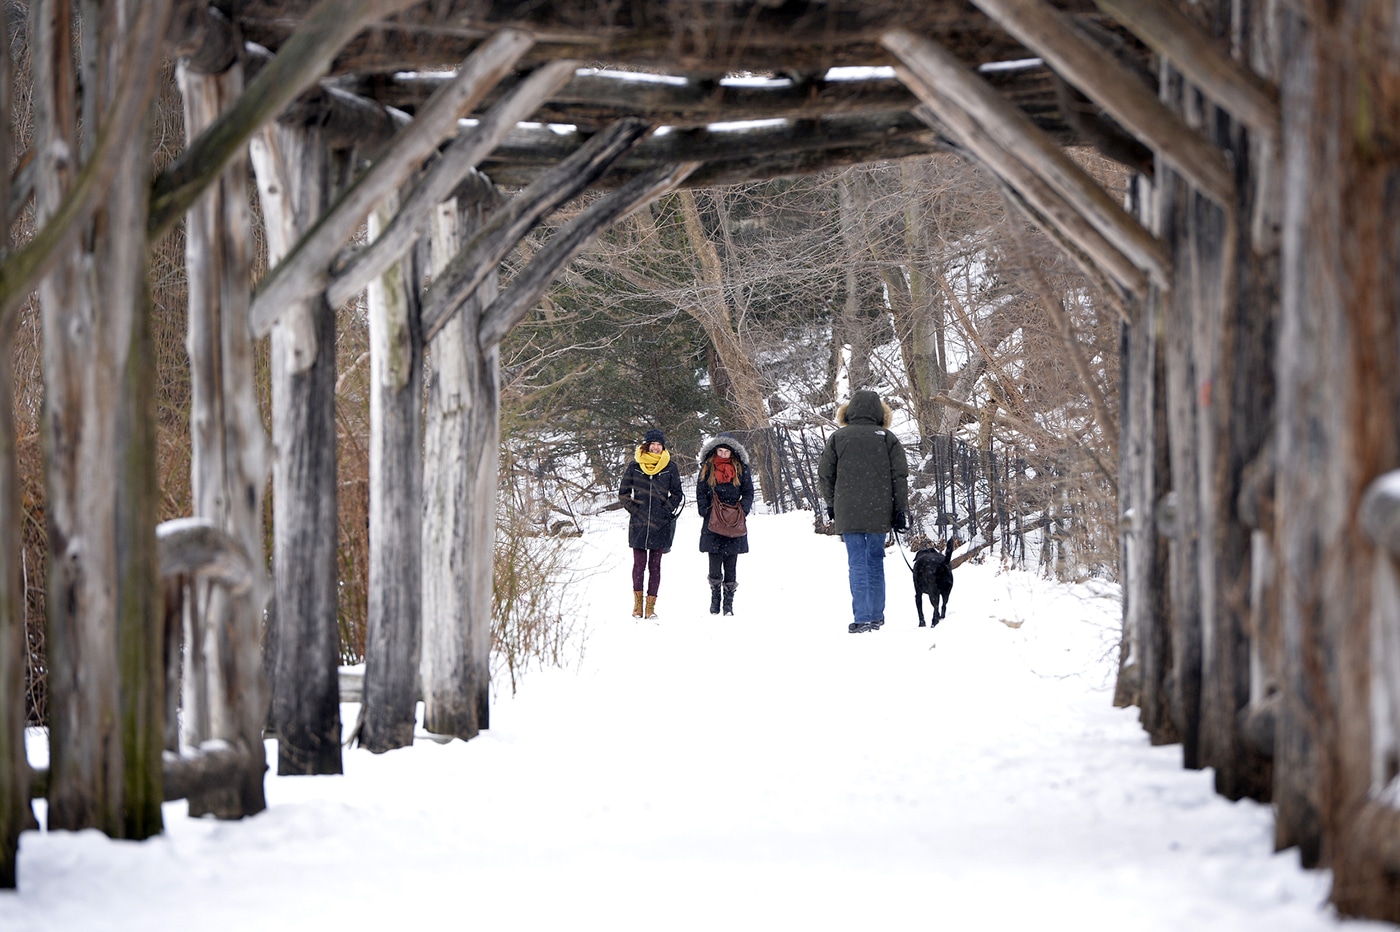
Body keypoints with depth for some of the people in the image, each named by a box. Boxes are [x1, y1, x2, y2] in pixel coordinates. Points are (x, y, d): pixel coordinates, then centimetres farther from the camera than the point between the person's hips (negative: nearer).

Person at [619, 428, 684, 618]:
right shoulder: (635, 466, 4)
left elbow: (677, 495, 11)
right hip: (638, 524, 0)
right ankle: (637, 604, 8)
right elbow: (623, 493, 10)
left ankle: (651, 606, 5)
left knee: (654, 565, 1)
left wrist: (666, 511, -1)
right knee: (639, 563, -2)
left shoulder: (670, 468, 4)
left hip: (660, 524, 0)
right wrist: (634, 509, -1)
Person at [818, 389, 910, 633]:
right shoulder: (888, 439, 1)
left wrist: (831, 503, 19)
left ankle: (862, 618, -11)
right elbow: (900, 476, 0)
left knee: (858, 564, -2)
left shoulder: (838, 438, 0)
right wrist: (901, 510, 5)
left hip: (848, 513, -1)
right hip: (879, 513, 1)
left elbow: (825, 474, 5)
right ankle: (876, 615, 19)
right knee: (875, 562, 14)